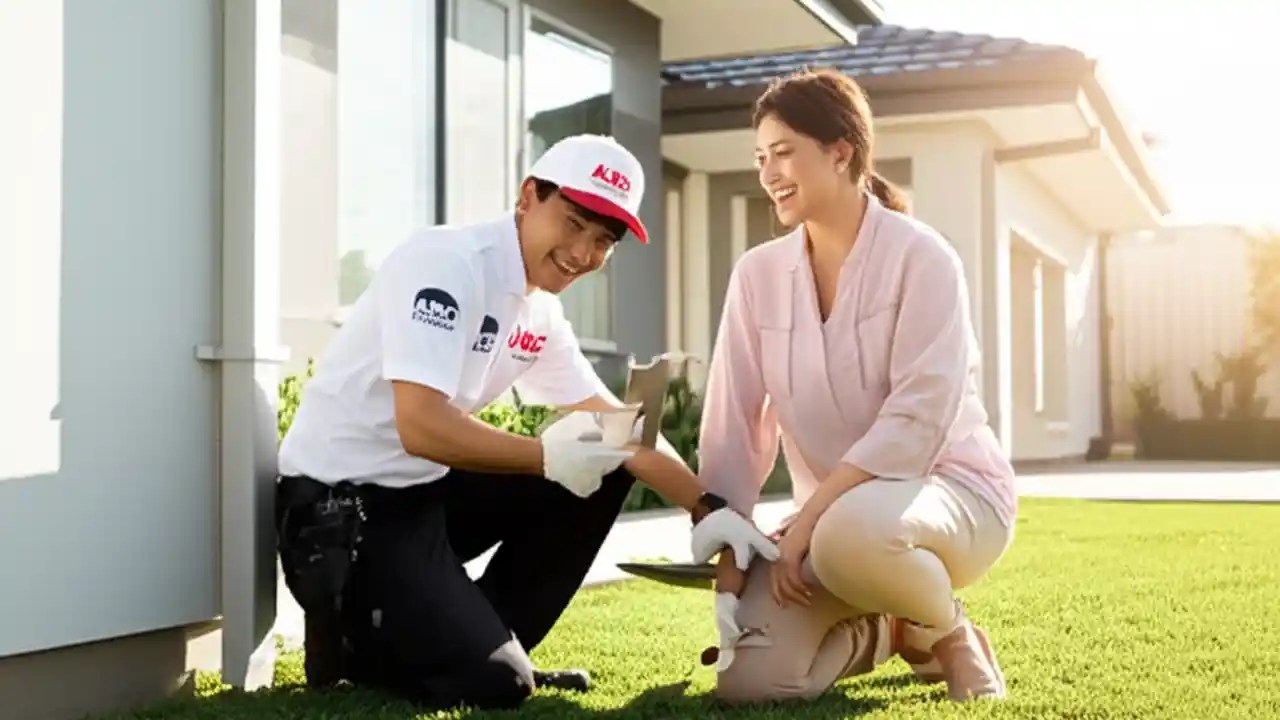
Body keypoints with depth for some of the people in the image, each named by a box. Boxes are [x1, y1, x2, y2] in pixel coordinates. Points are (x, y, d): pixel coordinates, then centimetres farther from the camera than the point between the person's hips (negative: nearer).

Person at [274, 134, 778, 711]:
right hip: (339, 505, -9)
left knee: (604, 464, 3)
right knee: (487, 682, -21)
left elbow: (616, 425, 8)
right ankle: (352, 637, 7)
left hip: (426, 488, 9)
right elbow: (421, 427, -29)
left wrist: (706, 507, -3)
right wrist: (547, 456, -32)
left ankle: (489, 645, 7)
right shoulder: (445, 261, -19)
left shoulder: (541, 314, 5)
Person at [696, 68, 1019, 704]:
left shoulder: (919, 257, -13)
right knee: (749, 679, -16)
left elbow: (918, 419, -22)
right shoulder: (757, 274, 1)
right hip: (830, 513, 5)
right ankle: (889, 632, 15)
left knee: (851, 531, -41)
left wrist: (806, 518, -26)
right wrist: (727, 555, -8)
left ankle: (946, 634, -6)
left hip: (947, 488, -5)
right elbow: (734, 424, 0)